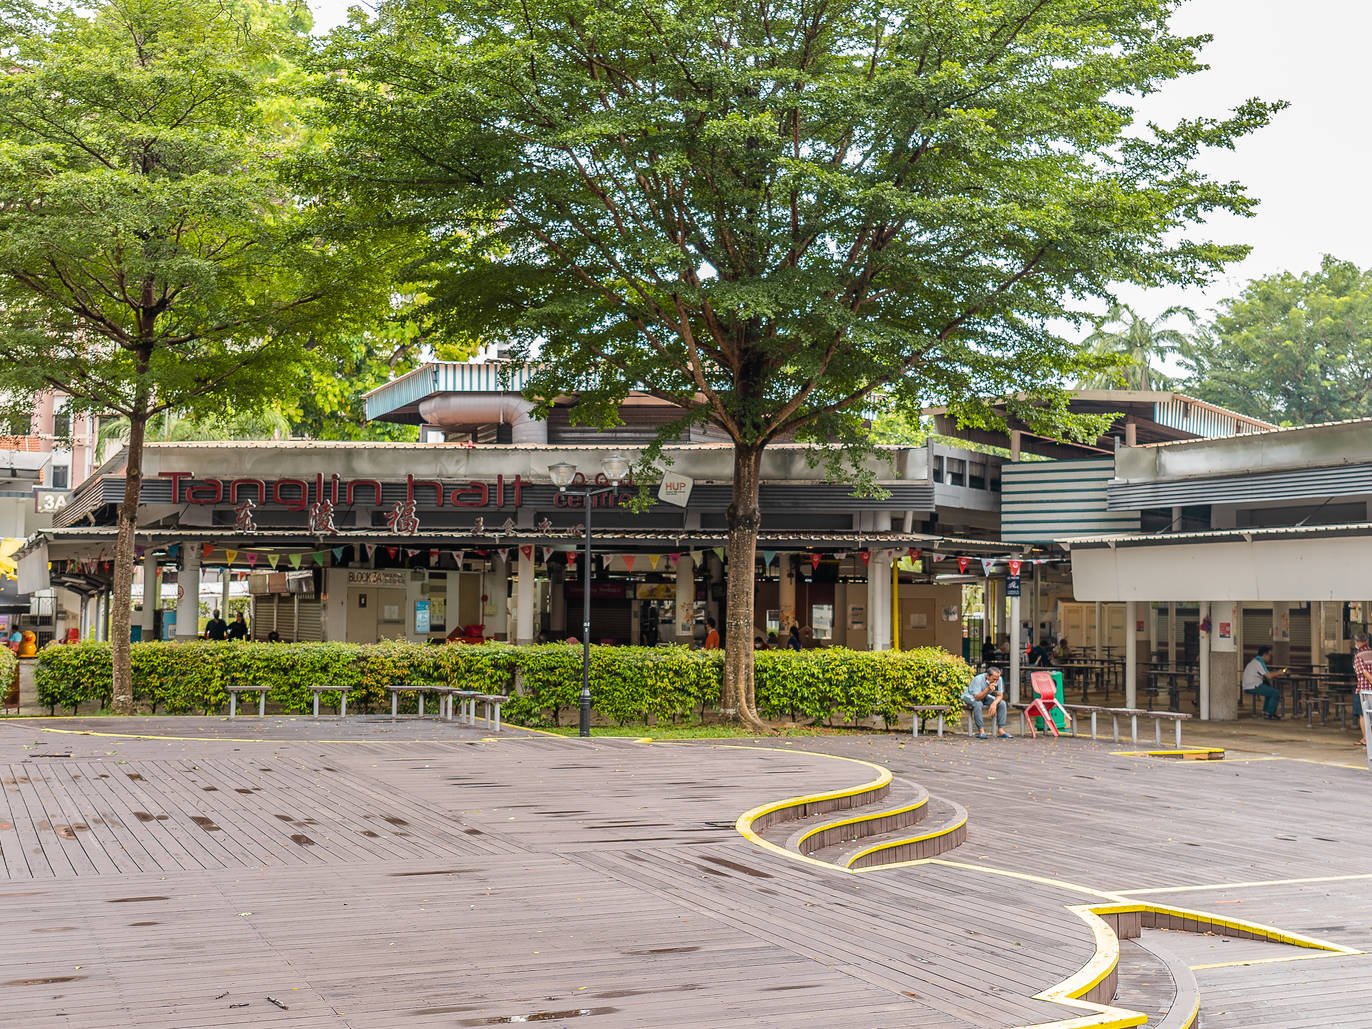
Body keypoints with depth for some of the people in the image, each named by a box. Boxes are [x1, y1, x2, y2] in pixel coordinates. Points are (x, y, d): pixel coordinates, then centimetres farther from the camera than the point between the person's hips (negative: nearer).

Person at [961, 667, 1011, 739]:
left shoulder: (998, 679, -18)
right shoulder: (978, 679, -34)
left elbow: (999, 696, -11)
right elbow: (977, 698, -39)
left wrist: (994, 703, -33)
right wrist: (988, 689, -52)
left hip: (985, 697, 6)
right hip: (970, 696, -6)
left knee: (1002, 703, -15)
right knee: (978, 704, -38)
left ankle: (1000, 731, -12)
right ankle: (981, 731, -31)